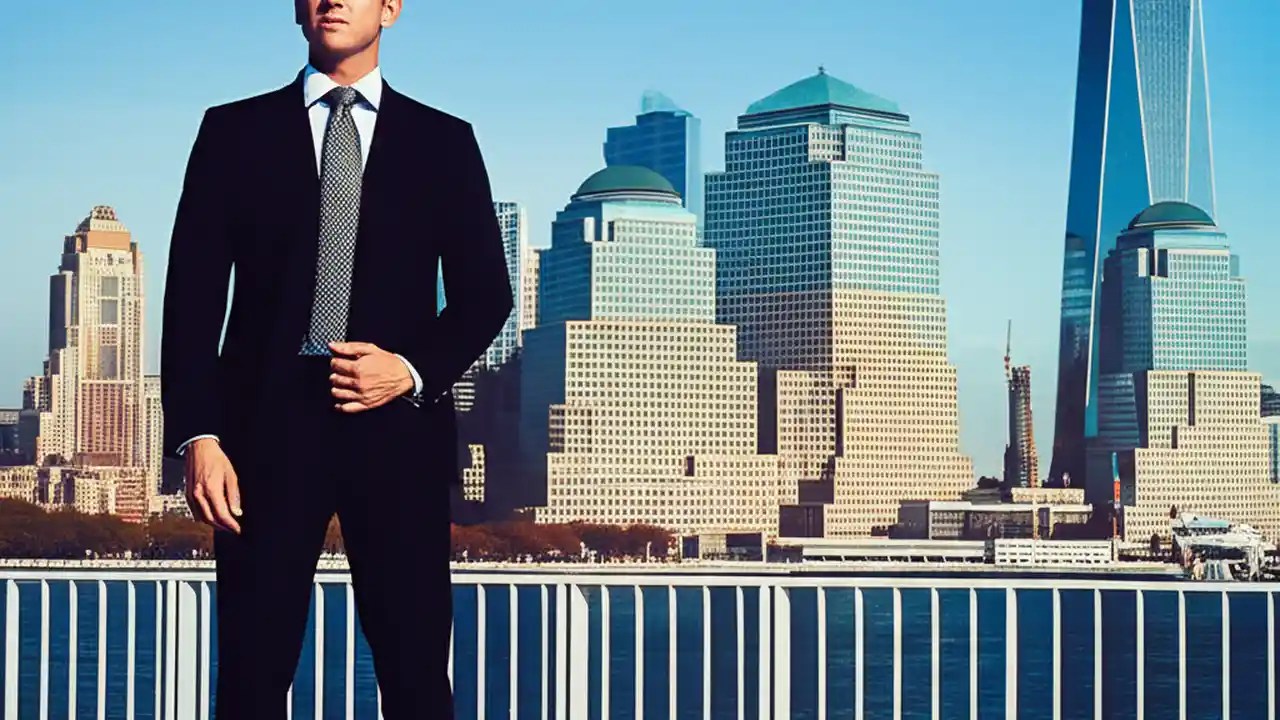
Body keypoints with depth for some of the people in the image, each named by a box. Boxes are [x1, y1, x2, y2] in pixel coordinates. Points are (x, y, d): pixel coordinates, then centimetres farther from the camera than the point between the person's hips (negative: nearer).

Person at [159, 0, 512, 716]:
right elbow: (193, 295, 5)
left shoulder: (445, 142, 11)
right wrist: (197, 434, -6)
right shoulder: (233, 132, 9)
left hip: (398, 428, 0)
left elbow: (485, 294, 11)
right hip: (268, 424, 0)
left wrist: (415, 370, -7)